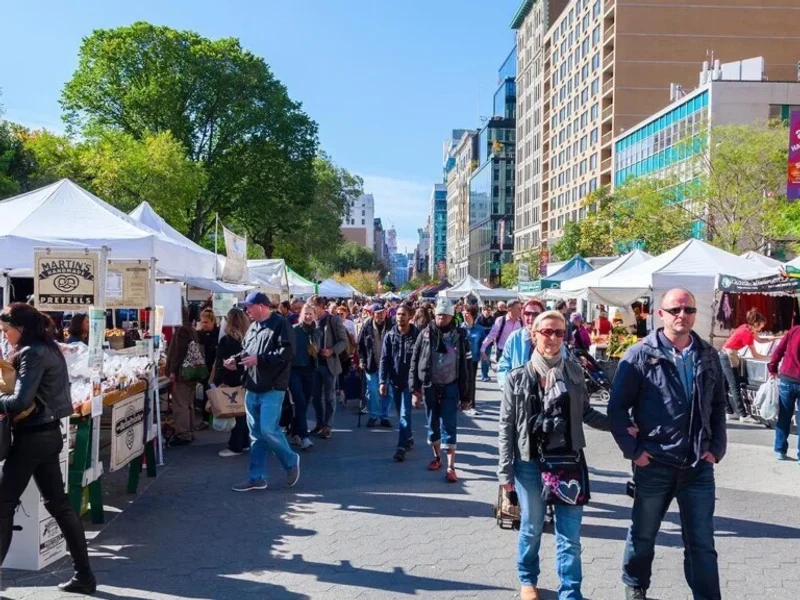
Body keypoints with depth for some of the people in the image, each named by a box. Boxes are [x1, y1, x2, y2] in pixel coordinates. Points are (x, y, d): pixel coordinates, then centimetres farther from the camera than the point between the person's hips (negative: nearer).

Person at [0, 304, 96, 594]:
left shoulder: (32, 353, -16)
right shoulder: (48, 348, 13)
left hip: (33, 436, -9)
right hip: (49, 433, 9)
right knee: (58, 503, 10)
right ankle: (83, 575, 13)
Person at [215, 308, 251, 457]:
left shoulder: (226, 340, -12)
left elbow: (220, 364, -11)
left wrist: (219, 382, -6)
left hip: (232, 382, -6)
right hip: (245, 380, 6)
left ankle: (235, 447, 0)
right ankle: (244, 442, 20)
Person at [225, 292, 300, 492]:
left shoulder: (280, 324, -9)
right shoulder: (253, 326, 16)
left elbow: (287, 352, -19)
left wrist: (259, 359, -21)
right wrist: (236, 360, 4)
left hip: (272, 389, -8)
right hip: (252, 388, 8)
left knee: (268, 430, -12)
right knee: (255, 433, 10)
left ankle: (291, 461, 13)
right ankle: (256, 477, 16)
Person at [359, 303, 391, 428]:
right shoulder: (367, 326, -6)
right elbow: (360, 344, 3)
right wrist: (362, 360, -2)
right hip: (371, 365, 0)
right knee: (372, 391, 3)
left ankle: (384, 416, 18)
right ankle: (373, 416, 17)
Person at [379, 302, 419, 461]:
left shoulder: (417, 335, -8)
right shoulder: (390, 336, 0)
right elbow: (384, 360, 0)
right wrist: (382, 381, -8)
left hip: (409, 381, -4)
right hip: (394, 381, 4)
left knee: (405, 414, -9)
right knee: (401, 414, 15)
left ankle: (401, 447, -7)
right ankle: (409, 438, 33)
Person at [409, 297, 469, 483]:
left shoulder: (459, 336, 0)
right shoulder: (426, 334, -2)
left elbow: (463, 367, 4)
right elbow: (415, 361, -1)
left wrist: (464, 395, 2)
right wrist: (415, 388, -7)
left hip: (450, 387, -1)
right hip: (430, 387, 1)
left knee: (449, 426, -2)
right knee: (433, 424, 13)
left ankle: (451, 467, 0)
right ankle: (437, 457, 30)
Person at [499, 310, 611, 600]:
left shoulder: (574, 371, 0)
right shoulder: (517, 377, -5)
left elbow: (585, 412, 9)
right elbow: (507, 427, -2)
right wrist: (505, 470, -3)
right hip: (530, 464, -1)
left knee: (569, 534, 4)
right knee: (531, 528, 16)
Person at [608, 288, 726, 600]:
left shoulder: (708, 355, 4)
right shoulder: (640, 354, -8)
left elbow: (718, 405, 13)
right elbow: (617, 407, -6)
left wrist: (716, 448, 4)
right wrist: (633, 450, -9)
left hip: (699, 465, 2)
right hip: (654, 463, -2)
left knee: (702, 543, 8)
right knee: (643, 534, 17)